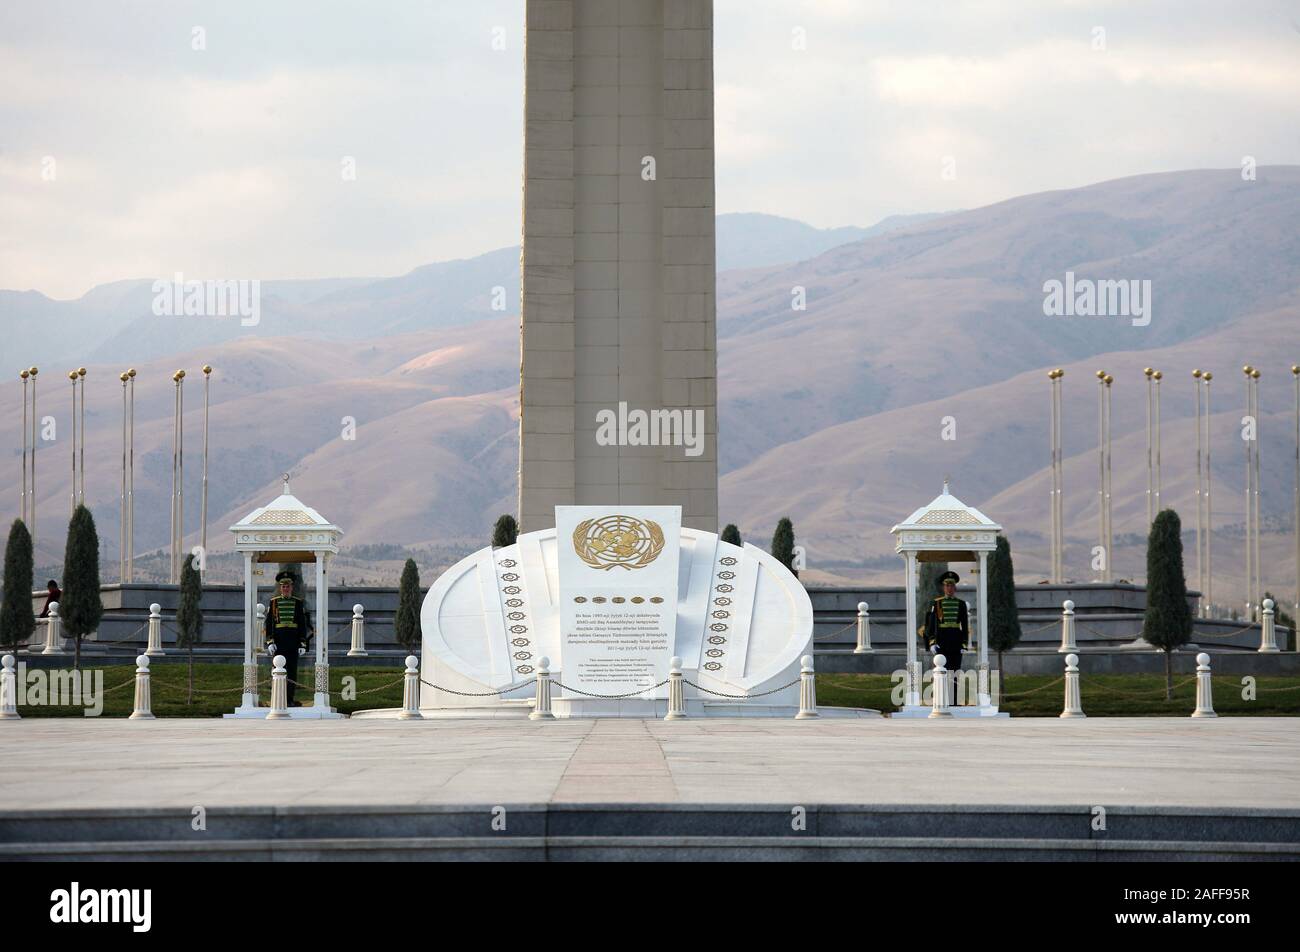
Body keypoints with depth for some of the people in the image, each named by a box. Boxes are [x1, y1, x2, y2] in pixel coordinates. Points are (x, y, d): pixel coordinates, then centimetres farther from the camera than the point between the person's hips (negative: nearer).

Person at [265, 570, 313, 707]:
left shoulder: (298, 603, 6)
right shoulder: (273, 602, 5)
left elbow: (303, 624, 5)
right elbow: (269, 623, 3)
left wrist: (303, 644, -1)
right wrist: (270, 642, -6)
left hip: (293, 643, 1)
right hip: (278, 641, 0)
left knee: (292, 671, 1)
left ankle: (290, 699, 5)